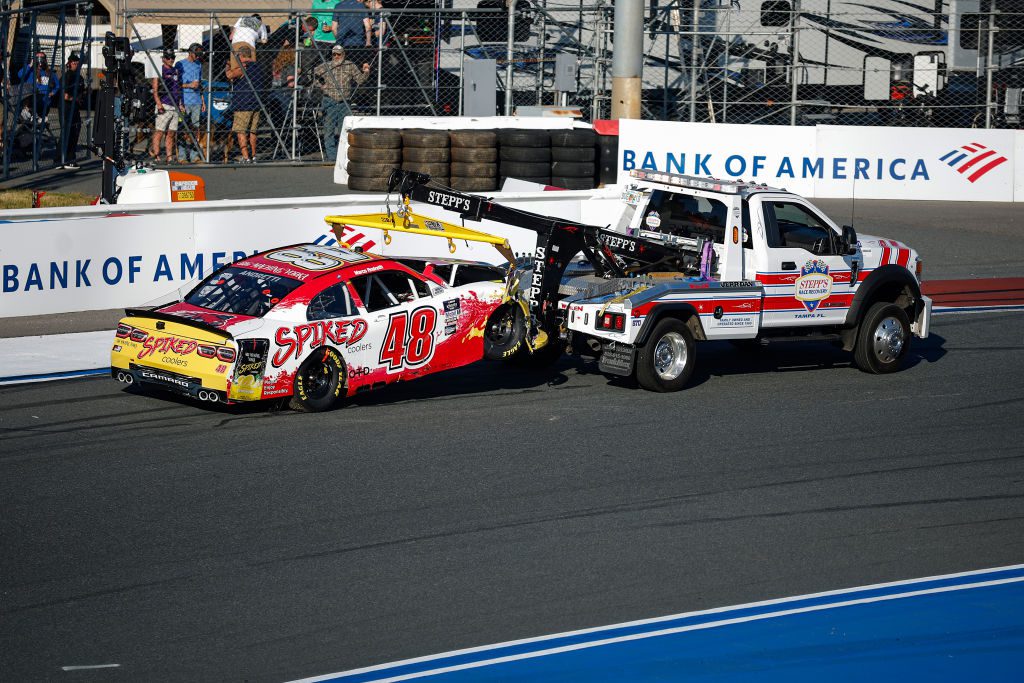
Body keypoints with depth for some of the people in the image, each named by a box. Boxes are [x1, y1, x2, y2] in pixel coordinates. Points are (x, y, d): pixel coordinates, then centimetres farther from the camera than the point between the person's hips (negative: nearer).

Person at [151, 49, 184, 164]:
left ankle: (170, 157, 8)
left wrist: (180, 104, 18)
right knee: (159, 132, -9)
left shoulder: (176, 71, 19)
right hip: (164, 106, -7)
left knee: (171, 133, 6)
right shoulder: (159, 70, -2)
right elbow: (155, 89, -8)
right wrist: (159, 104, -18)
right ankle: (156, 156, -11)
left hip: (175, 106, 7)